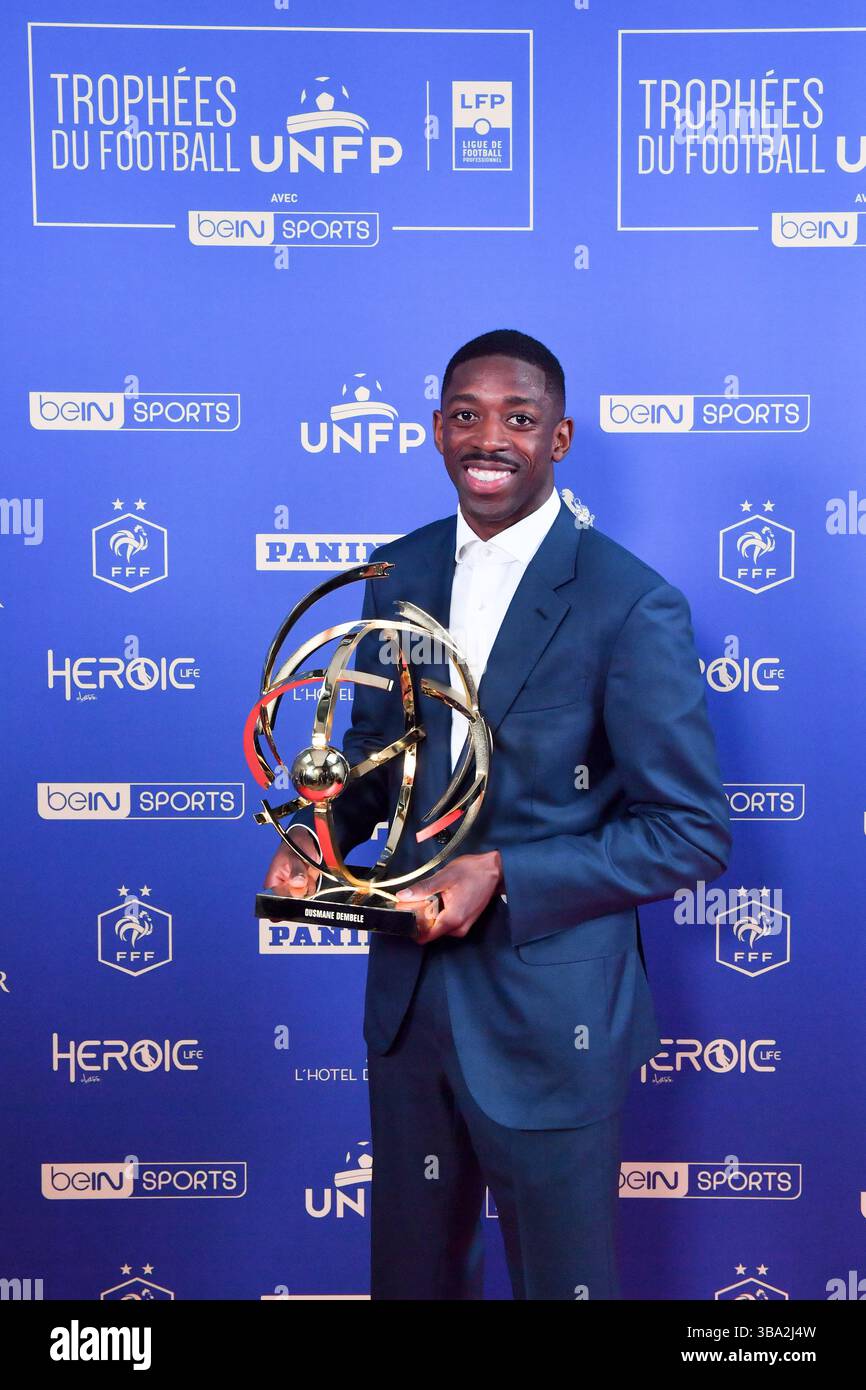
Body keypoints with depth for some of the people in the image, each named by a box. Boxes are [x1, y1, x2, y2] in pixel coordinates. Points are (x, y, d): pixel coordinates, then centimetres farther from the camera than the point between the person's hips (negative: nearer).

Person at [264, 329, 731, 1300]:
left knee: (560, 1274, 18)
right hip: (407, 995, 5)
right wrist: (320, 830, -8)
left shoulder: (632, 606, -17)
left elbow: (692, 834, -15)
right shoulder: (398, 573, 2)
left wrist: (503, 875, -23)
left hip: (550, 1018, -5)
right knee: (411, 1265, 25)